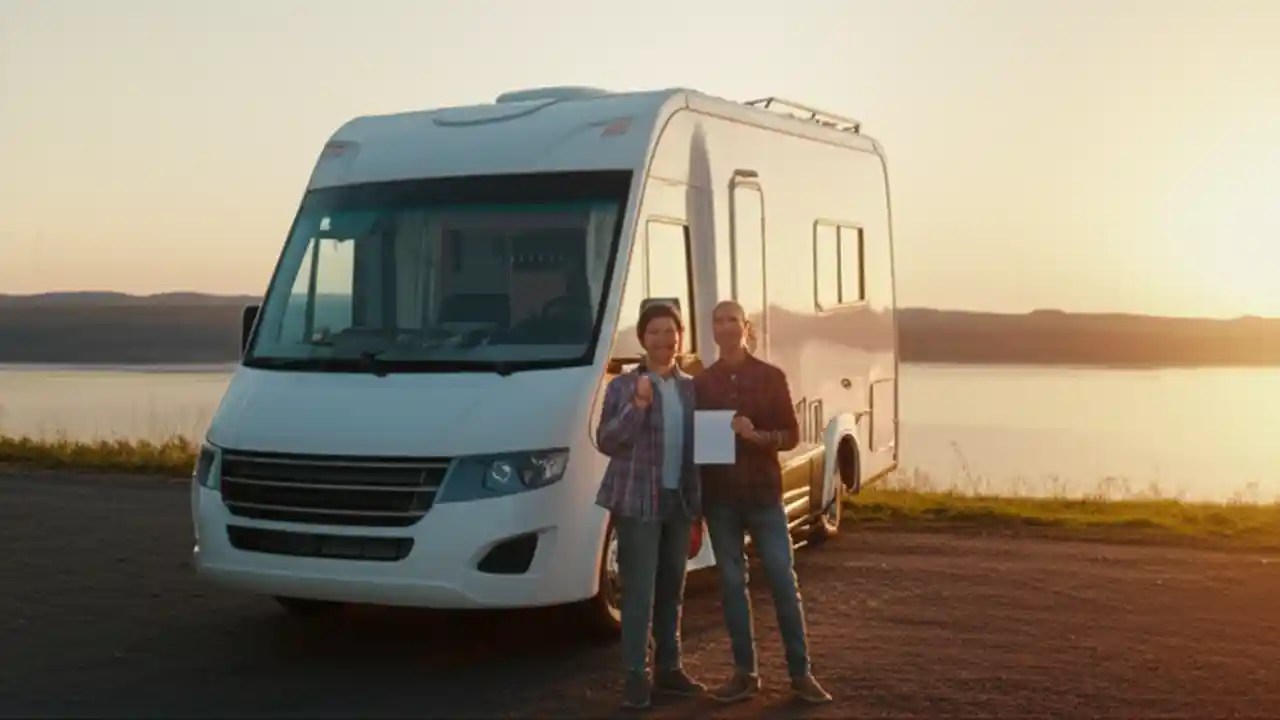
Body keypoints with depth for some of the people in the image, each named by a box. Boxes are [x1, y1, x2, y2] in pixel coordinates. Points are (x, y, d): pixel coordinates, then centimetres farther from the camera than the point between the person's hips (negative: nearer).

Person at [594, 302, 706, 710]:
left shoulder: (691, 388, 10)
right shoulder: (624, 387, -3)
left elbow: (698, 445, 15)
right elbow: (606, 441, -11)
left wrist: (698, 501, 3)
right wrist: (638, 405, -22)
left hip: (679, 500, 5)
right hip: (638, 501, -5)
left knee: (672, 589, 13)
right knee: (639, 591, -6)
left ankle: (668, 668, 23)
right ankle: (635, 675, -1)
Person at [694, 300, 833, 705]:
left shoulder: (771, 377, 1)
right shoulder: (702, 383, 6)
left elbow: (791, 436, 1)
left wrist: (756, 435, -19)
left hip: (763, 493, -2)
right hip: (719, 497, 2)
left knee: (783, 581, -1)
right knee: (732, 583, 5)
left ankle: (801, 673, 7)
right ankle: (745, 673, 13)